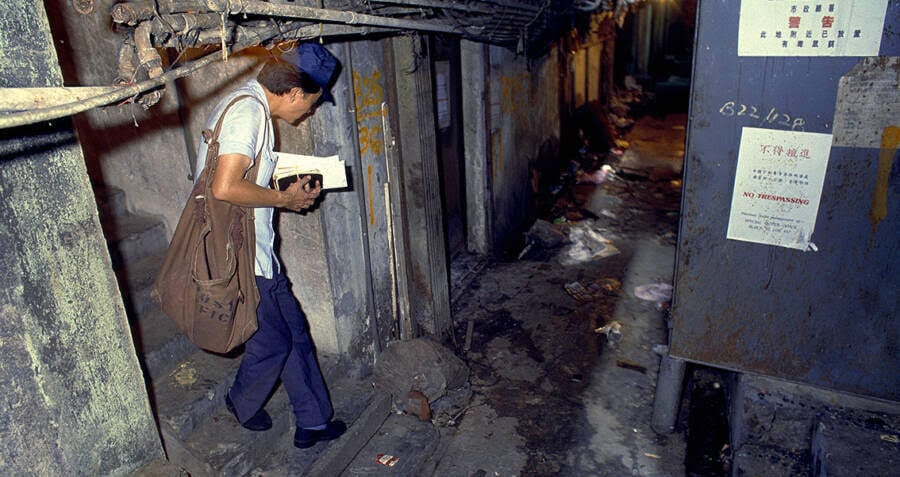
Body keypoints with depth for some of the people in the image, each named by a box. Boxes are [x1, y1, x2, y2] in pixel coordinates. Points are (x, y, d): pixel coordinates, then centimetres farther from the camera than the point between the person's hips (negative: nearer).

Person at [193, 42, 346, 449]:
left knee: (294, 331, 15)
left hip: (253, 252, 10)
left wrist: (292, 192, 10)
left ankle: (313, 421, 27)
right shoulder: (248, 111, -20)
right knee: (272, 341, 9)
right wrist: (284, 198, -15)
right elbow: (225, 188, -29)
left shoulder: (248, 105, 13)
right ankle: (241, 404, 37)